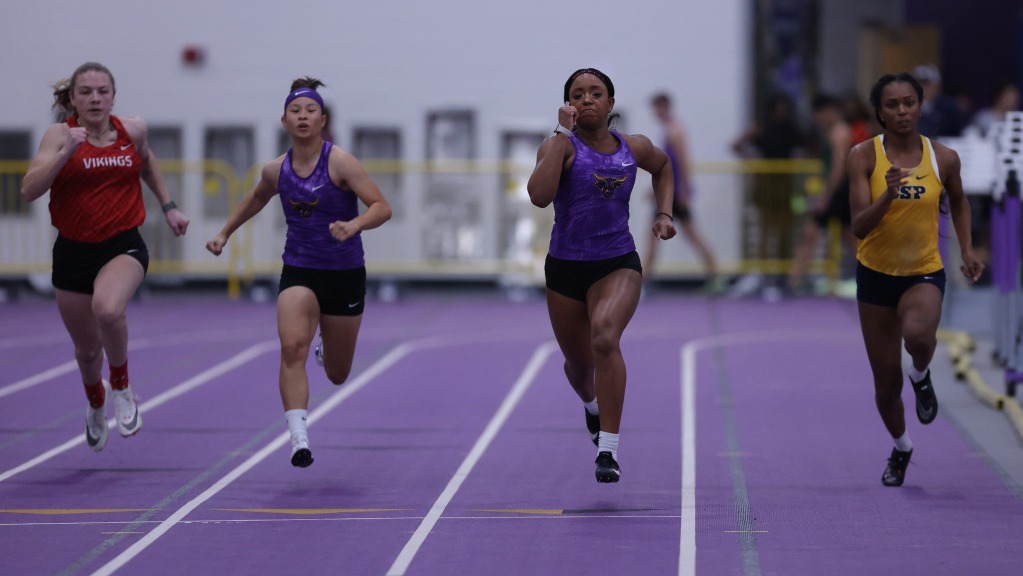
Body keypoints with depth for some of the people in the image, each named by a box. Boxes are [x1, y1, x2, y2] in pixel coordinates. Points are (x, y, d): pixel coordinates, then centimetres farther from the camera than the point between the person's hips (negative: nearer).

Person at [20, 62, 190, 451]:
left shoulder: (132, 131, -1)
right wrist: (66, 152, -29)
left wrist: (168, 206, 20)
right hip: (73, 251, 1)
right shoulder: (60, 135, -9)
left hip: (123, 246, -1)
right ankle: (96, 404, 50)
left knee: (108, 309, -34)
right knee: (87, 349, 14)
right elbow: (29, 190, -21)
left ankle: (121, 388, -6)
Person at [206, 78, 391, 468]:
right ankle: (298, 437, -30)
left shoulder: (340, 163, -13)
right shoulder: (276, 170, 0)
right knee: (292, 347, -26)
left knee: (337, 375, 12)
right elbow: (256, 198, 24)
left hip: (345, 274, -2)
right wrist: (225, 233, 24)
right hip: (299, 270, 2)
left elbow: (381, 207, -20)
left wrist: (353, 225, -38)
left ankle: (328, 342, 51)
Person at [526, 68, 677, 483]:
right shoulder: (561, 146, -9)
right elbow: (539, 195, -29)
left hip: (618, 265, 0)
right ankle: (593, 405, 56)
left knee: (604, 336, -29)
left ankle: (608, 450, -29)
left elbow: (662, 166, 27)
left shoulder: (634, 148, 2)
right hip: (566, 267, 0)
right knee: (578, 363, 16)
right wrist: (562, 133, -26)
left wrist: (664, 213, 13)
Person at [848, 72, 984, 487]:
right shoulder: (864, 156, -11)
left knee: (918, 334, -35)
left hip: (925, 274, -1)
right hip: (875, 276, 1)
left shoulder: (943, 158, -6)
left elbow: (958, 203, 16)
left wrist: (966, 250, 9)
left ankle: (921, 375, 1)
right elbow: (859, 227, -18)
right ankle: (901, 448, 37)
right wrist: (888, 196, -34)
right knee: (886, 380, 8)